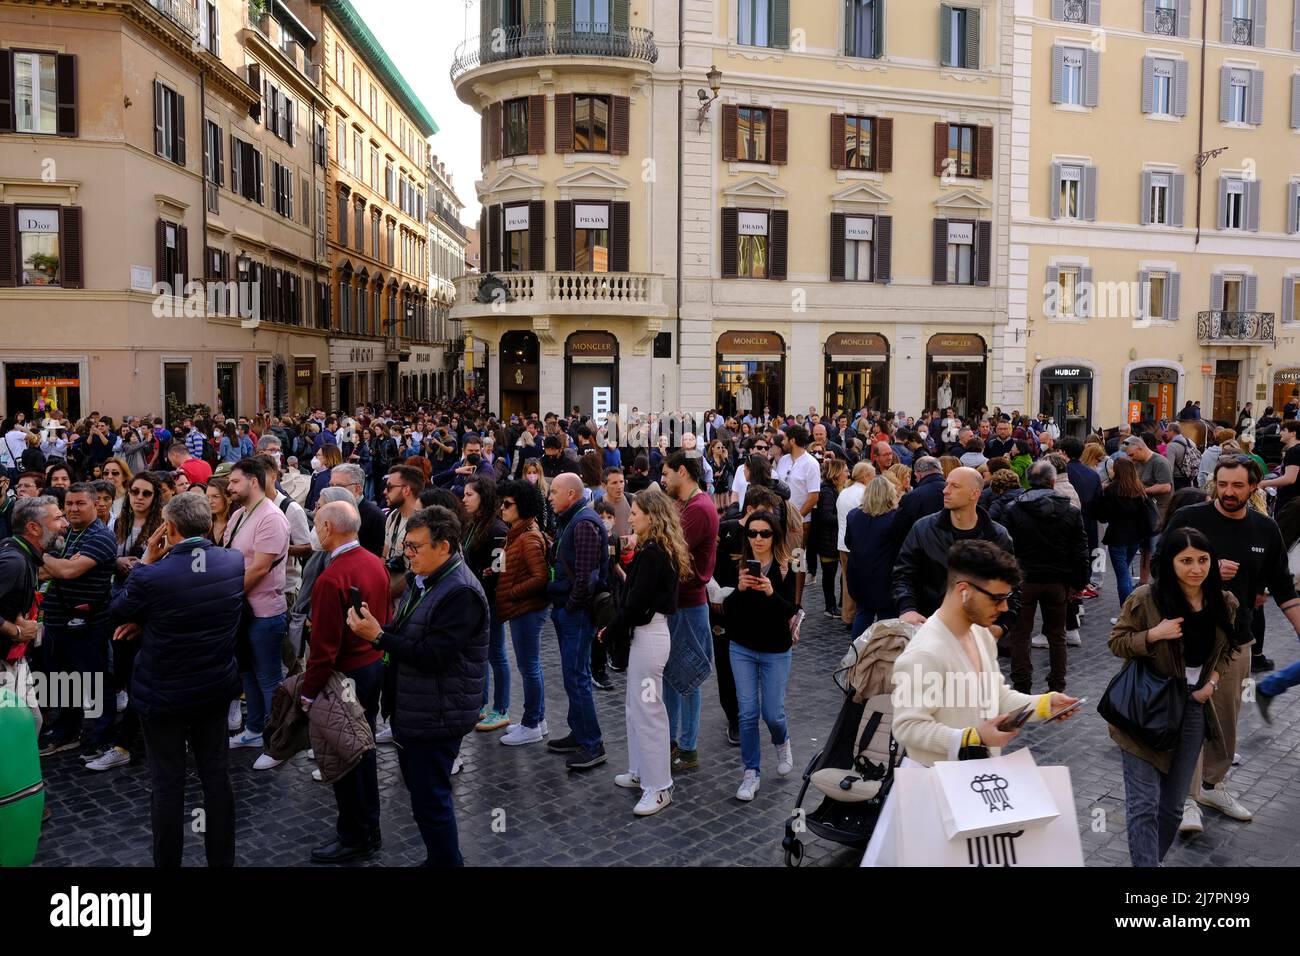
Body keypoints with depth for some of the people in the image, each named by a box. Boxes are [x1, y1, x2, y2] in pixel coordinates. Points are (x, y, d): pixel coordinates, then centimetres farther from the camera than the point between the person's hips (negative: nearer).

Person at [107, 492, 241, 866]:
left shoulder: (153, 576, -24)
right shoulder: (236, 562, -9)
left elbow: (117, 613, -3)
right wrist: (147, 622, 0)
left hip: (163, 695, -4)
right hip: (215, 689, 4)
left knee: (168, 785, 10)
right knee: (217, 776, 15)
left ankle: (167, 862, 23)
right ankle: (222, 859, 27)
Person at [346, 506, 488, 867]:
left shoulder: (460, 593, -23)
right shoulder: (420, 580, 9)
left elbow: (432, 656, -27)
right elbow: (406, 633, 14)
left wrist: (378, 636, -24)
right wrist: (372, 626, -5)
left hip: (438, 716, -10)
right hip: (412, 709, 10)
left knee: (430, 801, 1)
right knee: (420, 789, 21)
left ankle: (446, 860, 19)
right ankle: (439, 858, 37)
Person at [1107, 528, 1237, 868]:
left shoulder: (1225, 603, 0)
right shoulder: (1145, 598, -15)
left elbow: (1224, 650, 15)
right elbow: (1116, 642, -6)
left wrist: (1212, 683, -1)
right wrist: (1154, 634, -23)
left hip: (1194, 709, 5)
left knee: (1172, 806, 13)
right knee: (1144, 805, -6)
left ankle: (1154, 858, 32)